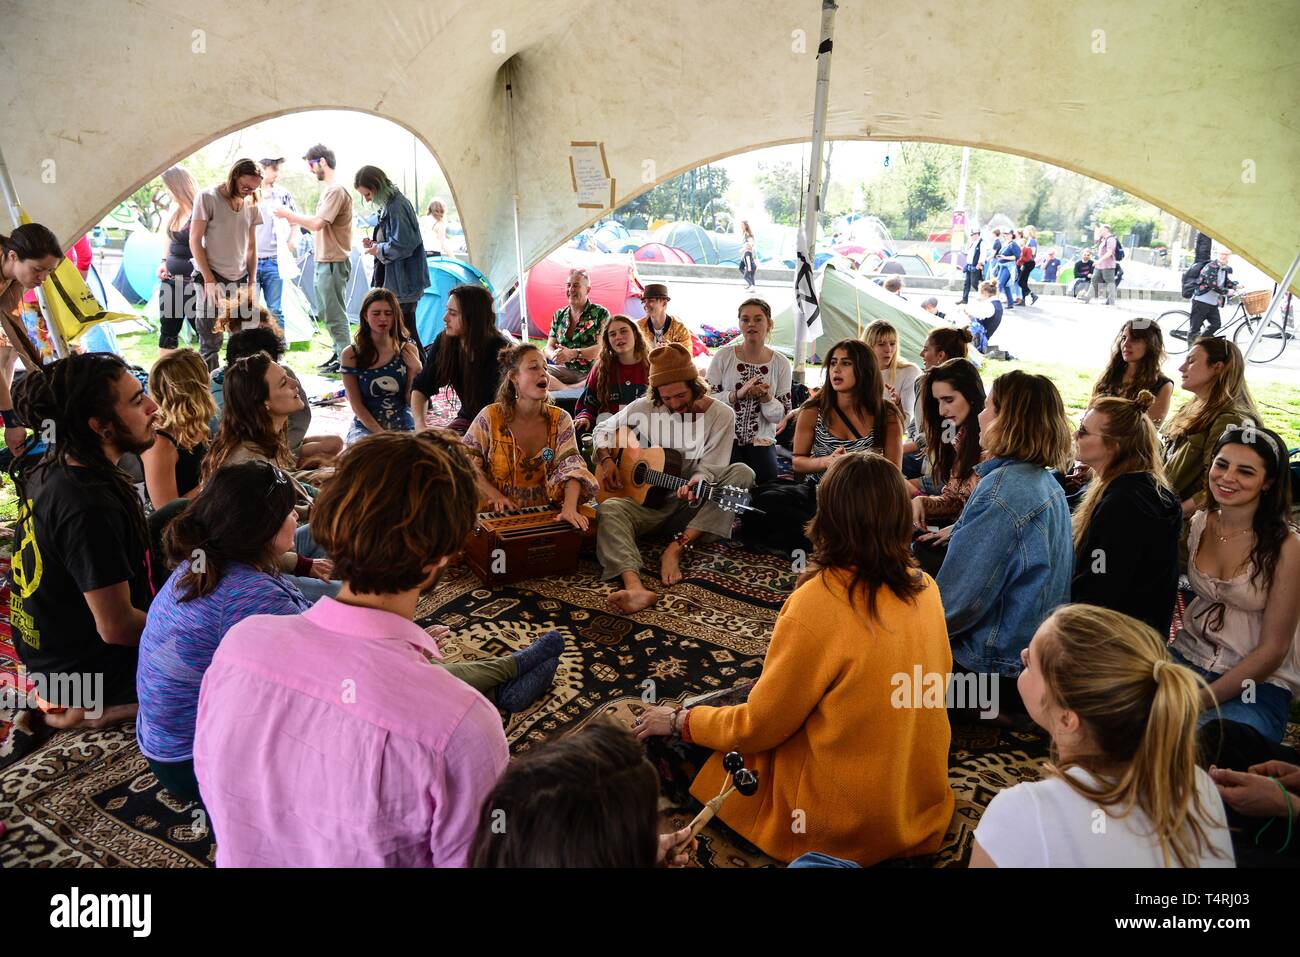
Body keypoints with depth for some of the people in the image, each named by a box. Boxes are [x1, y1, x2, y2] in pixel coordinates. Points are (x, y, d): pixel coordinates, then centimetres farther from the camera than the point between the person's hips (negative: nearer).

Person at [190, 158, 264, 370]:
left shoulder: (251, 205, 11)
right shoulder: (208, 198, -4)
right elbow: (195, 241, -5)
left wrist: (251, 283, 7)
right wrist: (209, 279, -12)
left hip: (241, 280, 5)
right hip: (213, 278, -4)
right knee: (211, 342, -4)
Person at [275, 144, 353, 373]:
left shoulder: (336, 191, -15)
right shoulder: (330, 190, 18)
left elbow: (317, 223, -22)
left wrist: (289, 214, -10)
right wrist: (296, 221, 10)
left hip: (333, 262, -10)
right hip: (324, 260, 10)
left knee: (334, 313, -6)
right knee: (325, 311, 16)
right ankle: (339, 353, 24)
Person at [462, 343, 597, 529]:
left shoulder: (560, 420, 1)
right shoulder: (490, 417, -4)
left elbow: (571, 465, -11)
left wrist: (570, 508, -29)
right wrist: (494, 494, -15)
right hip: (498, 515, -2)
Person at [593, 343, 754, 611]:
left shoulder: (721, 415, -4)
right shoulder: (645, 407, 0)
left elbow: (710, 468, -7)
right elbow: (603, 430, 12)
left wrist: (697, 483, -30)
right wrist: (606, 459, -7)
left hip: (691, 507, 0)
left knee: (742, 473, -26)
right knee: (610, 510, -33)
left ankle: (677, 548, -33)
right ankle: (634, 587, -59)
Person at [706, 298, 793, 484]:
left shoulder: (781, 364, 2)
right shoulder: (723, 356, -2)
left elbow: (781, 415, 2)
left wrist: (765, 397, -18)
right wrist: (737, 395, -18)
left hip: (762, 441, 2)